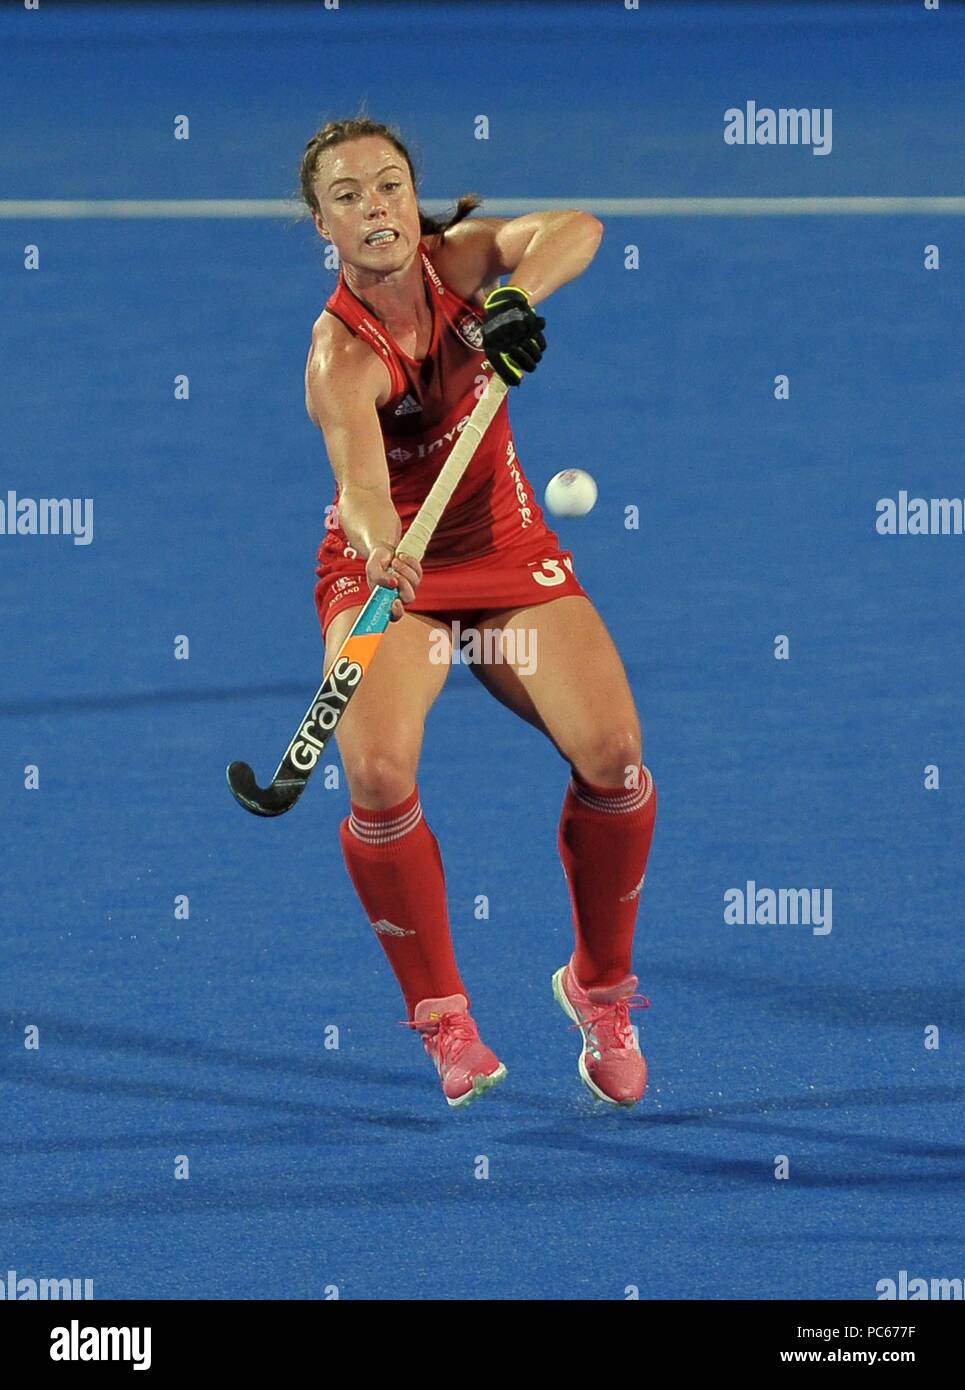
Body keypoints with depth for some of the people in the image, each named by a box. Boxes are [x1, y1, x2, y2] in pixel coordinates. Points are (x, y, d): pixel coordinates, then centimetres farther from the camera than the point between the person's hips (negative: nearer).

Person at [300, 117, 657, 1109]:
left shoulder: (459, 261, -11)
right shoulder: (341, 357, -23)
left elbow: (574, 231, -29)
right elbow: (359, 474, -42)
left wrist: (521, 293, -48)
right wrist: (381, 546, -63)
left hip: (508, 554, 3)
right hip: (388, 572, -3)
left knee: (611, 750, -16)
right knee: (378, 773, -28)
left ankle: (601, 986, 8)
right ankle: (441, 1015, -7)